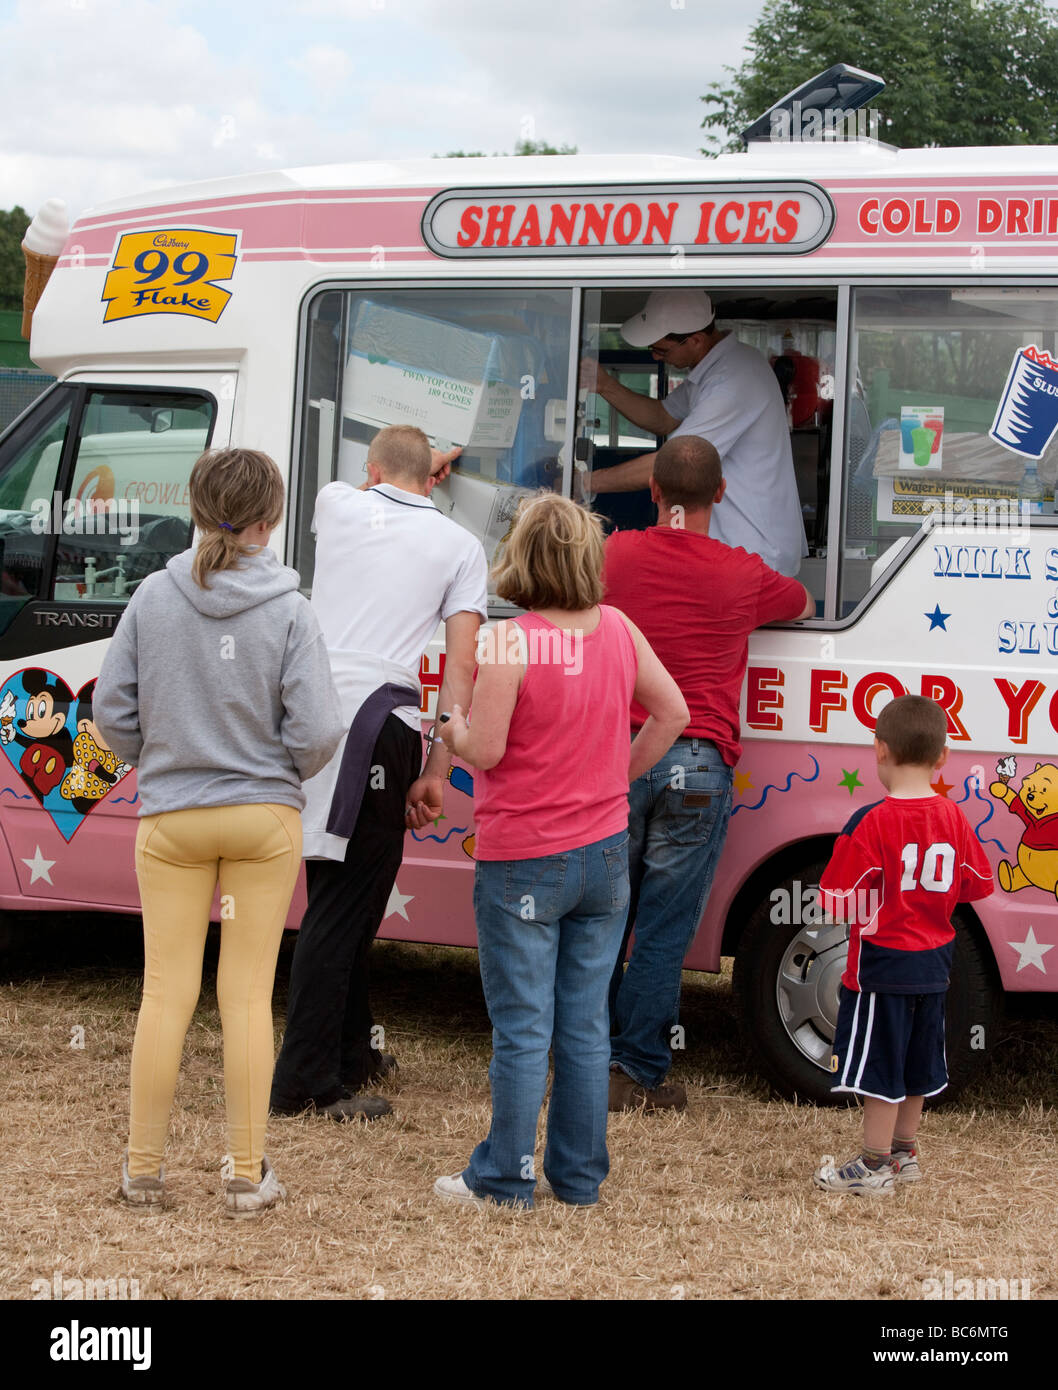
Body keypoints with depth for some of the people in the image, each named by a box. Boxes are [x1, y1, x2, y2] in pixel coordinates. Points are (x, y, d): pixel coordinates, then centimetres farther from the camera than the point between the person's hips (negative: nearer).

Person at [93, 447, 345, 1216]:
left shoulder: (153, 597, -5)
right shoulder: (289, 610, -12)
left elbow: (112, 711, -1)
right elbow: (317, 732, -14)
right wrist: (285, 770, 8)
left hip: (171, 818, 1)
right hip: (265, 816, -1)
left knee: (167, 991, 10)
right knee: (249, 995, 6)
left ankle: (144, 1166, 17)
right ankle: (248, 1174, 13)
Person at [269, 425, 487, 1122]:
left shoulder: (340, 505, 13)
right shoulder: (461, 547, 7)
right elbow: (462, 665, -2)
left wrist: (421, 465, 55)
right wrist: (438, 771, -3)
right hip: (377, 720, -4)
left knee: (339, 896, 15)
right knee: (345, 903, -3)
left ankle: (351, 1050, 26)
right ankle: (305, 1079, -5)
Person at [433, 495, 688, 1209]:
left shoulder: (511, 643, -17)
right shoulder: (617, 629, 2)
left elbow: (485, 750, -18)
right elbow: (672, 711, 10)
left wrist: (454, 729, 3)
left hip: (523, 865, -5)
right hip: (604, 855, 5)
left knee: (522, 1029, 3)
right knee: (586, 1025, 12)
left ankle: (506, 1177, 12)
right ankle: (581, 1177, 20)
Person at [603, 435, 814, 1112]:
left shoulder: (616, 554, 5)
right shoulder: (744, 575, 3)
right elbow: (803, 604, 26)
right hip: (696, 764, -2)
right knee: (665, 932, 1)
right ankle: (637, 1076, 3)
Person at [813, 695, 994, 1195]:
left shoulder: (870, 823, -20)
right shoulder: (953, 817, -2)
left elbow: (840, 903, -20)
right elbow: (977, 885, 9)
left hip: (881, 963, -6)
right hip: (932, 965, 6)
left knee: (878, 1068, 3)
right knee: (915, 1063, 18)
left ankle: (874, 1166, 9)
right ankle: (904, 1152, 30)